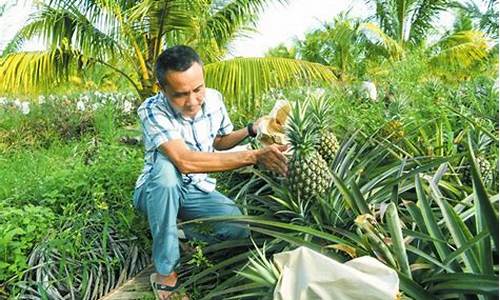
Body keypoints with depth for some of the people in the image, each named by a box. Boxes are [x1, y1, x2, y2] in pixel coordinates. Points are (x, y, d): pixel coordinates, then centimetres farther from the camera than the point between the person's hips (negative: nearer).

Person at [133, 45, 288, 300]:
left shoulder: (213, 99, -8)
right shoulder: (152, 110, -25)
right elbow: (185, 161, -40)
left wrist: (251, 130, -8)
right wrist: (255, 156, -41)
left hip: (197, 190, 4)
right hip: (157, 191, -3)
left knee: (238, 228, -23)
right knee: (165, 167, -39)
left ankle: (169, 229, 2)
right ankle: (165, 272, -24)